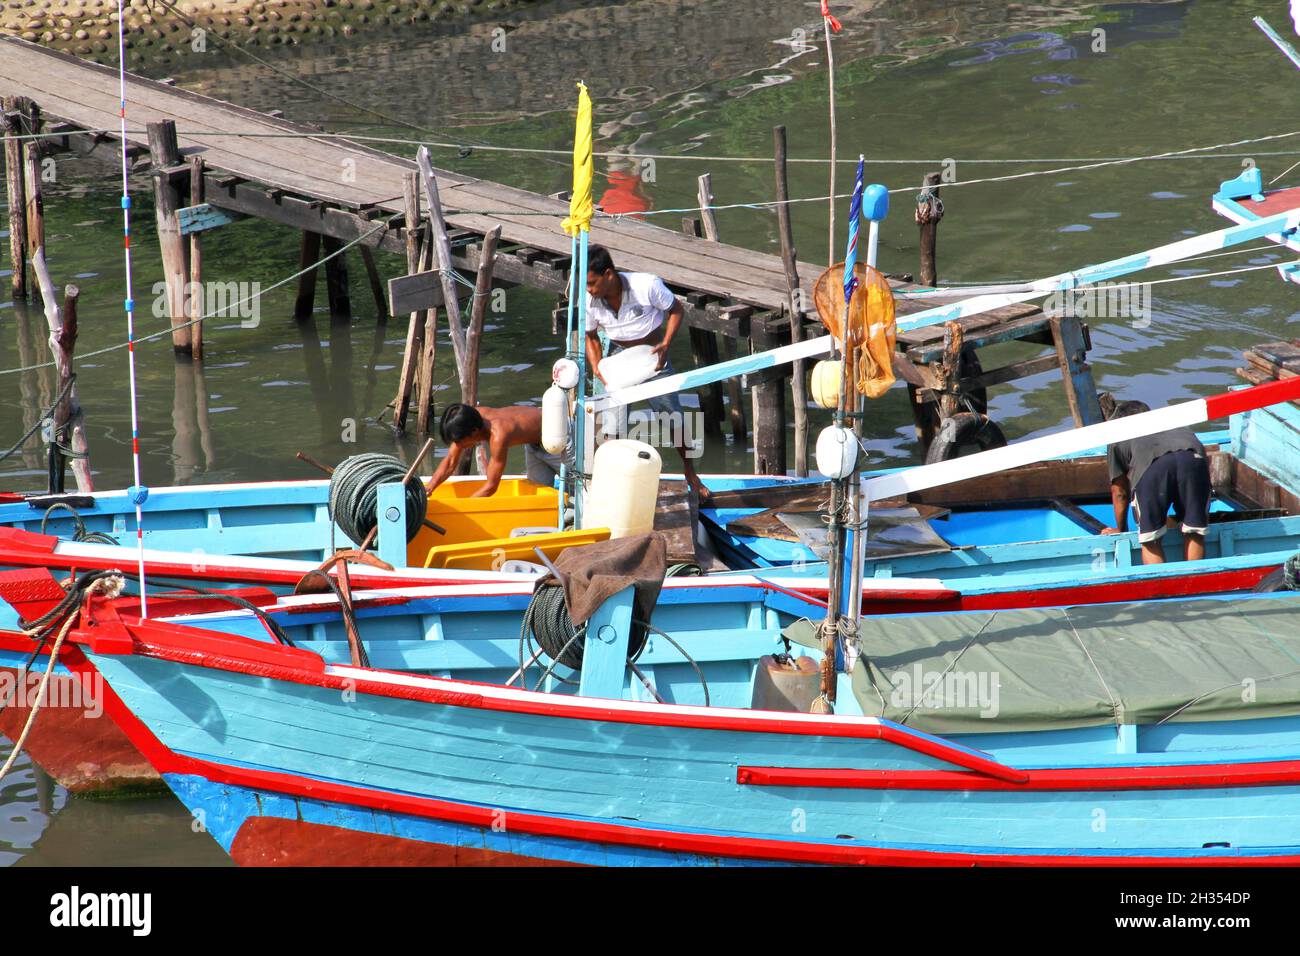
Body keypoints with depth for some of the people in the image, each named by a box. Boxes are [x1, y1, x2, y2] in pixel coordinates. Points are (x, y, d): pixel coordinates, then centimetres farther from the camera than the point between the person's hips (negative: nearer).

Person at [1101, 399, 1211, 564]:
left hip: (1152, 466, -3)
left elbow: (1119, 493, 35)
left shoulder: (1118, 439, 33)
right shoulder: (1173, 421, 44)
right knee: (1194, 532, 16)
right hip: (1194, 458, 3)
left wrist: (1121, 529, 49)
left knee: (1150, 539, 8)